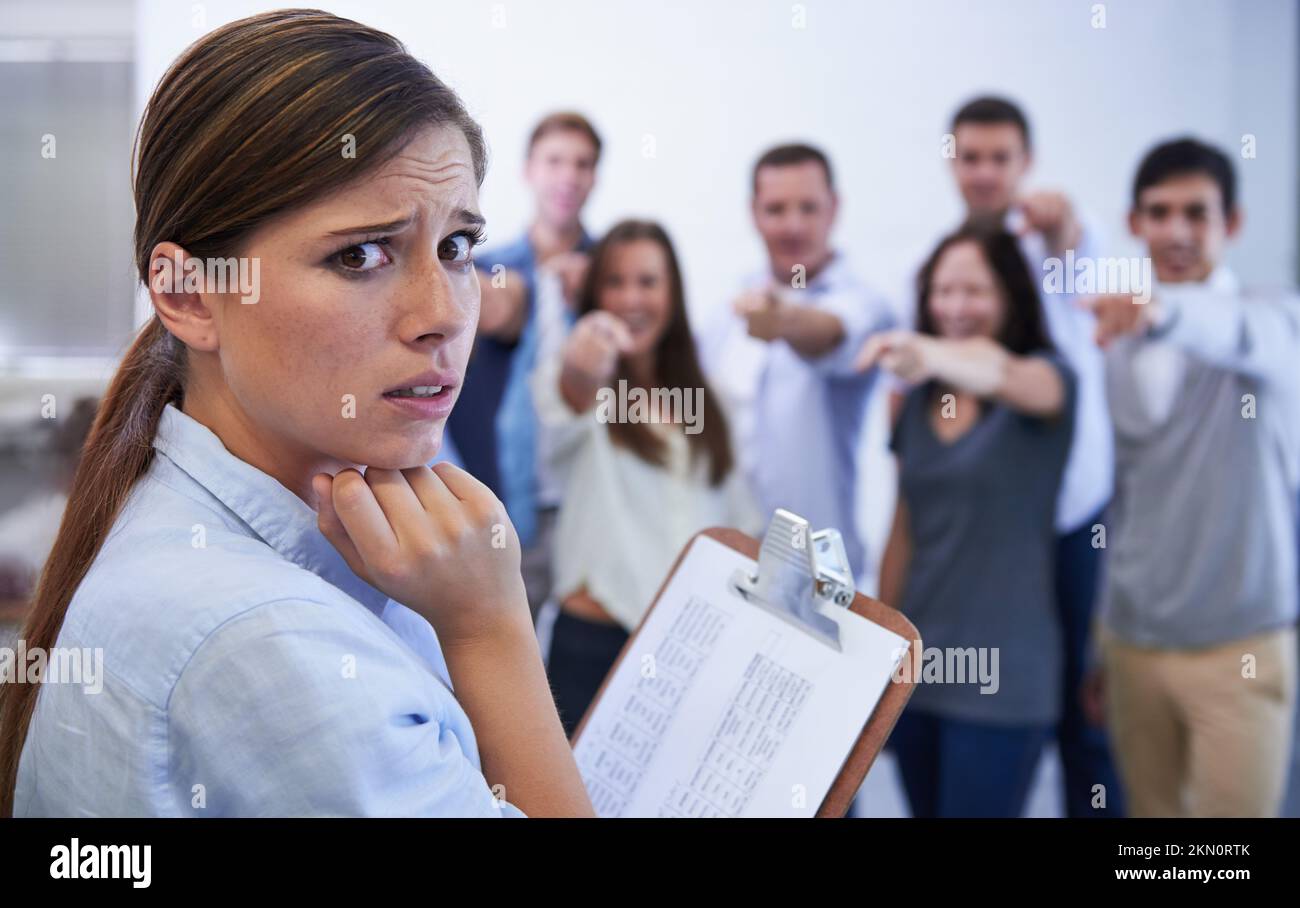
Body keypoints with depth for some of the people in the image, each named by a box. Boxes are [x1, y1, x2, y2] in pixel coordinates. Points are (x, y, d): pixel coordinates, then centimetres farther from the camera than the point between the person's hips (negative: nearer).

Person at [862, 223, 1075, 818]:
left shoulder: (1046, 377, -5)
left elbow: (1010, 378, -31)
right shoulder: (915, 403, 10)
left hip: (1001, 674, -5)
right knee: (926, 808, 9)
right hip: (916, 664, 5)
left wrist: (932, 356, -51)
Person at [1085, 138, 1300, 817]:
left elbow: (1238, 334, -33)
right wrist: (1101, 641, 13)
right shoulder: (1119, 347, 8)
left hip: (1241, 646, -4)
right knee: (1151, 811, 10)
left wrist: (1164, 309, -55)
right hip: (1133, 643, 4)